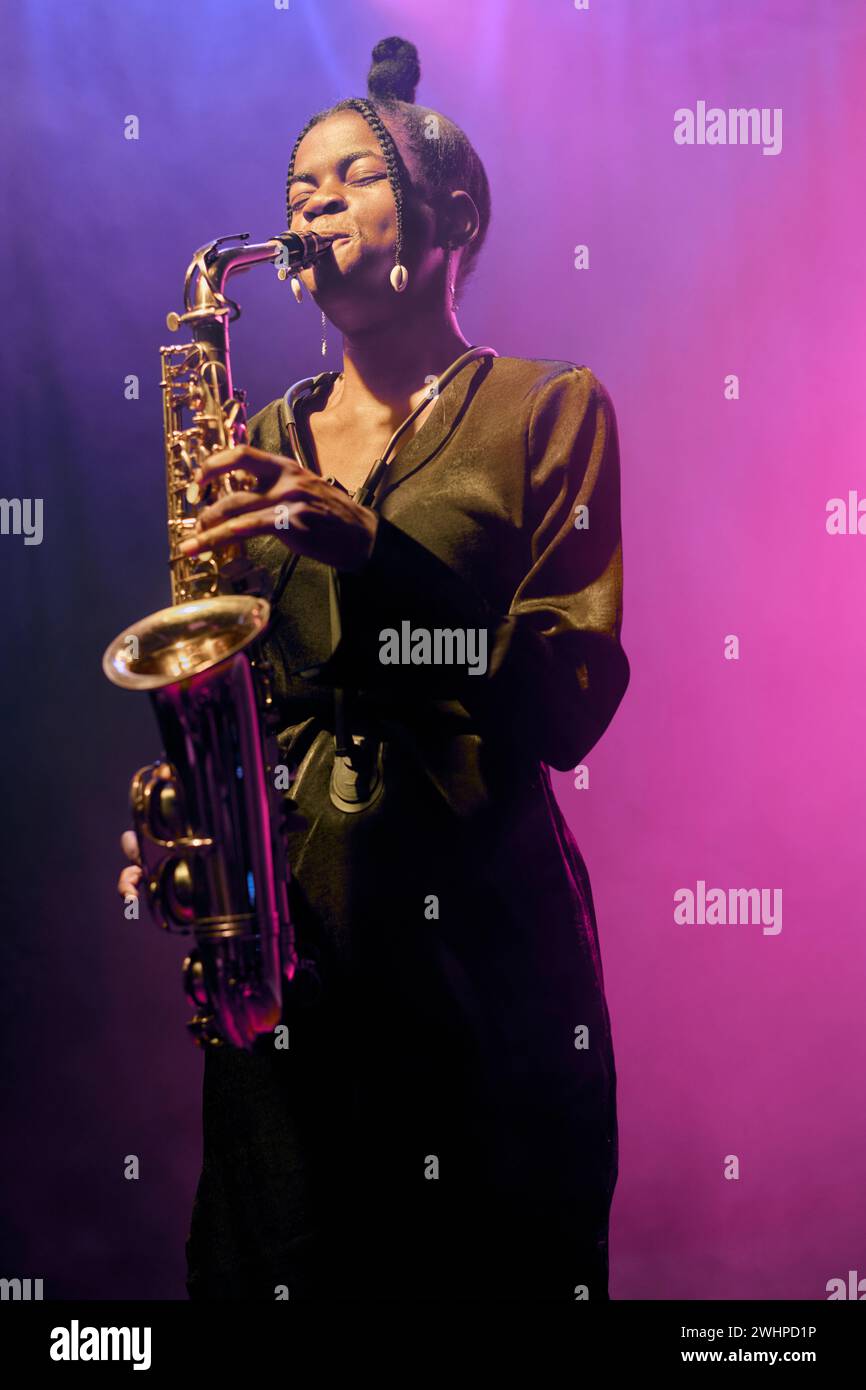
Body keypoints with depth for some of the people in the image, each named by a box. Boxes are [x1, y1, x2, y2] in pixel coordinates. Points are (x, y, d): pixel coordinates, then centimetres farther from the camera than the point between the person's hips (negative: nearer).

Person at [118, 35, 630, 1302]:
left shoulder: (546, 409, 1)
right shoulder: (268, 439, 14)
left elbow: (572, 703, -10)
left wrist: (373, 553, -21)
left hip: (479, 923, -3)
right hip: (281, 921, 4)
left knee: (488, 1262, 8)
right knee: (275, 1255, 14)